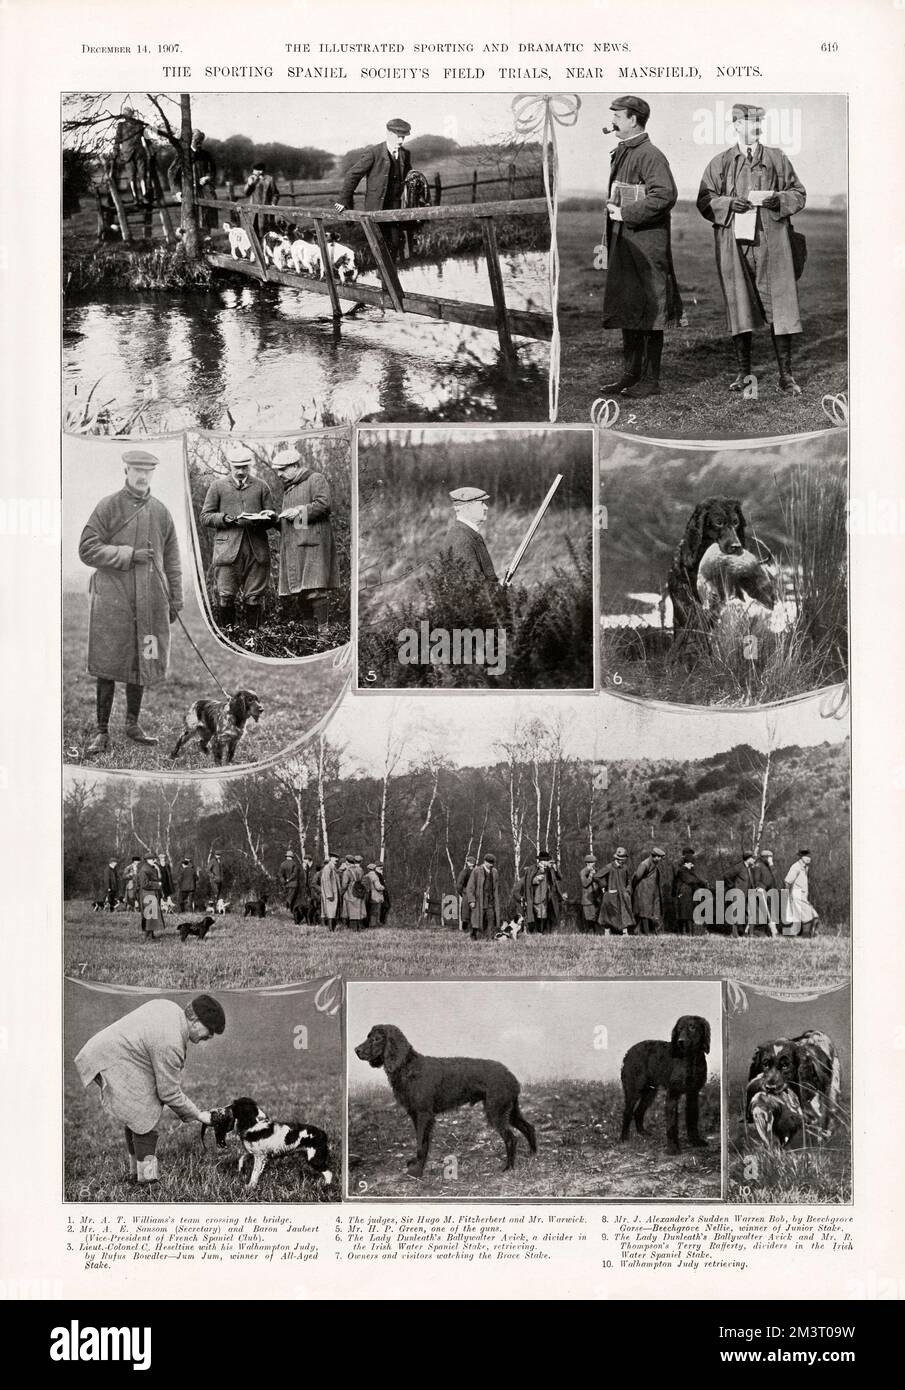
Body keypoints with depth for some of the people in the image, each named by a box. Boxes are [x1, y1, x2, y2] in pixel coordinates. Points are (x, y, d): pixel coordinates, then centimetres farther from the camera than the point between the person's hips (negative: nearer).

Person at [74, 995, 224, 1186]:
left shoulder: (168, 1006, 1)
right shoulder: (170, 1043, -27)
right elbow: (169, 1093, -18)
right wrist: (198, 1115, -5)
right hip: (109, 1065, -11)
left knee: (137, 1115, 15)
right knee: (146, 1117, -11)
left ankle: (136, 1171, 23)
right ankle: (146, 1178, -8)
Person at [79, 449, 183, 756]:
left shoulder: (161, 511, 10)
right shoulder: (107, 507, -1)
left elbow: (171, 558, 15)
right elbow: (87, 550, -6)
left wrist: (175, 599, 11)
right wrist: (129, 554, -14)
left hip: (150, 601, 4)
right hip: (112, 599, -4)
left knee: (142, 663, 9)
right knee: (108, 665, -2)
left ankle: (133, 724, 23)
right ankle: (102, 732, 5)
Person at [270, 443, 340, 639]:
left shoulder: (316, 479, 1)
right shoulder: (287, 487, 26)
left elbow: (323, 504, -14)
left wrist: (299, 511, -10)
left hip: (312, 543, -8)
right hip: (292, 546, 8)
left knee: (315, 590, -13)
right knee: (295, 593, 4)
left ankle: (323, 631, -10)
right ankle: (310, 632, 9)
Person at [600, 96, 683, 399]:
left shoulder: (650, 155, -13)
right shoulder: (620, 153, 15)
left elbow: (665, 195, -23)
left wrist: (625, 213, -18)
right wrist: (610, 207, 11)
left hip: (646, 246, -9)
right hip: (622, 245, 9)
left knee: (648, 315, -3)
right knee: (625, 310, 13)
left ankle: (650, 380, 2)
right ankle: (630, 374, 21)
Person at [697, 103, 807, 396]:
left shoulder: (777, 159, 11)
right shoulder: (719, 163, 10)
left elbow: (799, 193, 11)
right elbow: (704, 200, 6)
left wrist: (779, 200, -10)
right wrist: (729, 204, -12)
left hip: (771, 243, 0)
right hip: (733, 243, 0)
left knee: (778, 306, -5)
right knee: (738, 307, 2)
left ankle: (785, 374, 1)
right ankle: (743, 371, 14)